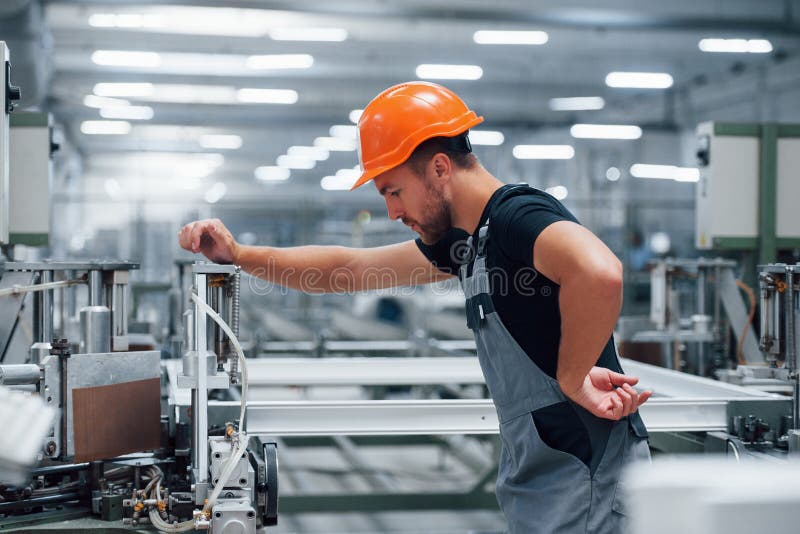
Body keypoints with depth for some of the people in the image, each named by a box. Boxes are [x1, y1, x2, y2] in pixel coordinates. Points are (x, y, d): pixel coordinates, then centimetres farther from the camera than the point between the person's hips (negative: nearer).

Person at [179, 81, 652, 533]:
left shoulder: (519, 216, -18)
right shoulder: (464, 238, 12)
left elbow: (599, 272, -40)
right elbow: (351, 267, 21)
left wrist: (572, 379, -26)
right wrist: (239, 254, 16)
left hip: (582, 476, -9)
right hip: (537, 479, 9)